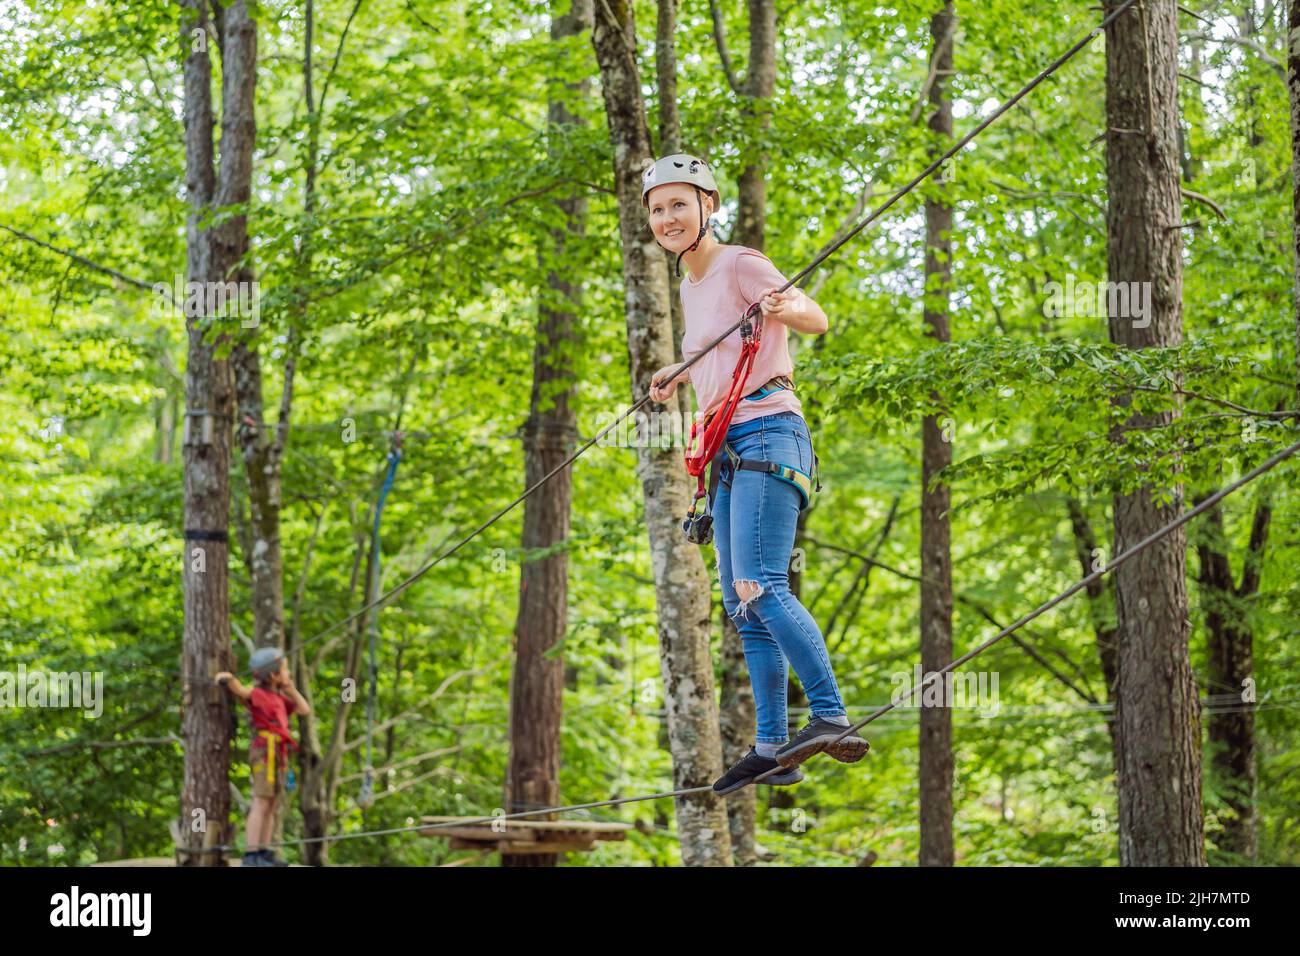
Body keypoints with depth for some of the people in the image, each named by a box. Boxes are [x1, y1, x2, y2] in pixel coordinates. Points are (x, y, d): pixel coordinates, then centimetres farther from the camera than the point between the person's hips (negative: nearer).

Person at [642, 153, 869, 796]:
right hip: (728, 452, 9)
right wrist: (678, 377, 28)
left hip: (768, 436, -9)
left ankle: (831, 717, -23)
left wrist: (781, 307, -38)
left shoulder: (739, 265, -5)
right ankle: (771, 747, 5)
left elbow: (816, 319, -19)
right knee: (743, 608, 5)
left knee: (760, 587, -22)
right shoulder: (690, 289, 20)